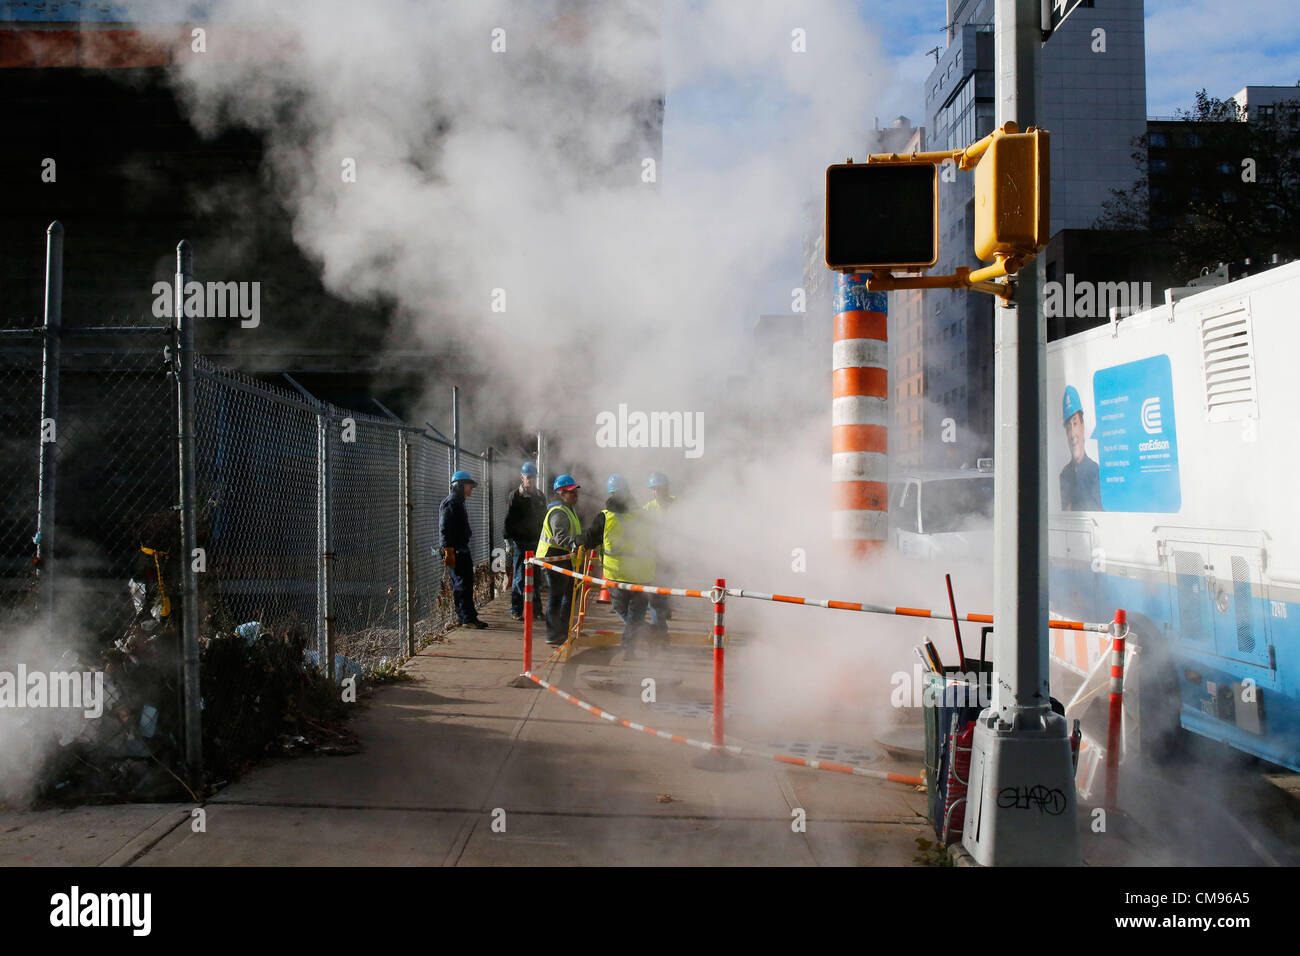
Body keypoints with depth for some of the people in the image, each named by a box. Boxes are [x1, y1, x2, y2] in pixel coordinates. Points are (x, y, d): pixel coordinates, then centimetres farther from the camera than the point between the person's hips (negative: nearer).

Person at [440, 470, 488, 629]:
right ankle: (468, 617, -11)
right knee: (463, 583, -11)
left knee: (461, 583, 13)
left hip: (461, 549, 10)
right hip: (455, 551, -10)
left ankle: (463, 615, 19)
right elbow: (444, 529, -19)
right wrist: (449, 551, -23)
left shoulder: (458, 502, 21)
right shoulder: (450, 502, -12)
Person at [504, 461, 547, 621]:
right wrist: (509, 539, -12)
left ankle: (536, 611, 15)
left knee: (536, 578, 8)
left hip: (537, 542, 5)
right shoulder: (515, 495, -2)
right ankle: (516, 611, 7)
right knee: (519, 578, -1)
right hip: (521, 542, -5)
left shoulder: (540, 496, 14)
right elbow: (509, 519, -5)